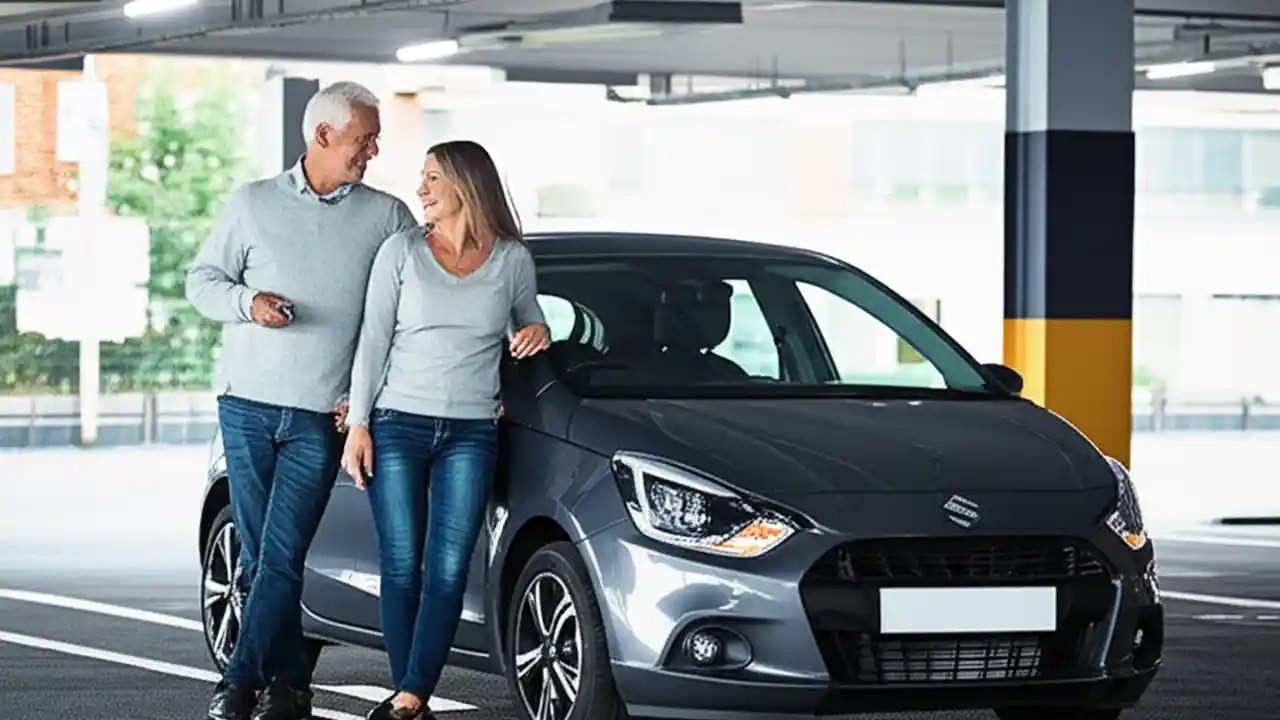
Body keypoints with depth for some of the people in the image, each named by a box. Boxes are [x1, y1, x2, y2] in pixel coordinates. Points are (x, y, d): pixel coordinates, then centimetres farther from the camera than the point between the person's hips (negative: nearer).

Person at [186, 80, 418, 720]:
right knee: (257, 555, 3)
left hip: (320, 416, -1)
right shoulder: (252, 203, 8)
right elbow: (202, 279, 10)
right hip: (247, 406, 2)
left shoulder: (387, 217, 7)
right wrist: (248, 302, -10)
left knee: (281, 557, -12)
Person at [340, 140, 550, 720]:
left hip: (471, 433, 1)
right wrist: (358, 423, -3)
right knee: (402, 568, 0)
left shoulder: (512, 259, 5)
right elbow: (373, 340, 3)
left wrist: (538, 332, -3)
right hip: (398, 426, -1)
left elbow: (527, 324, 22)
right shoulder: (403, 251, 3)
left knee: (448, 572, -5)